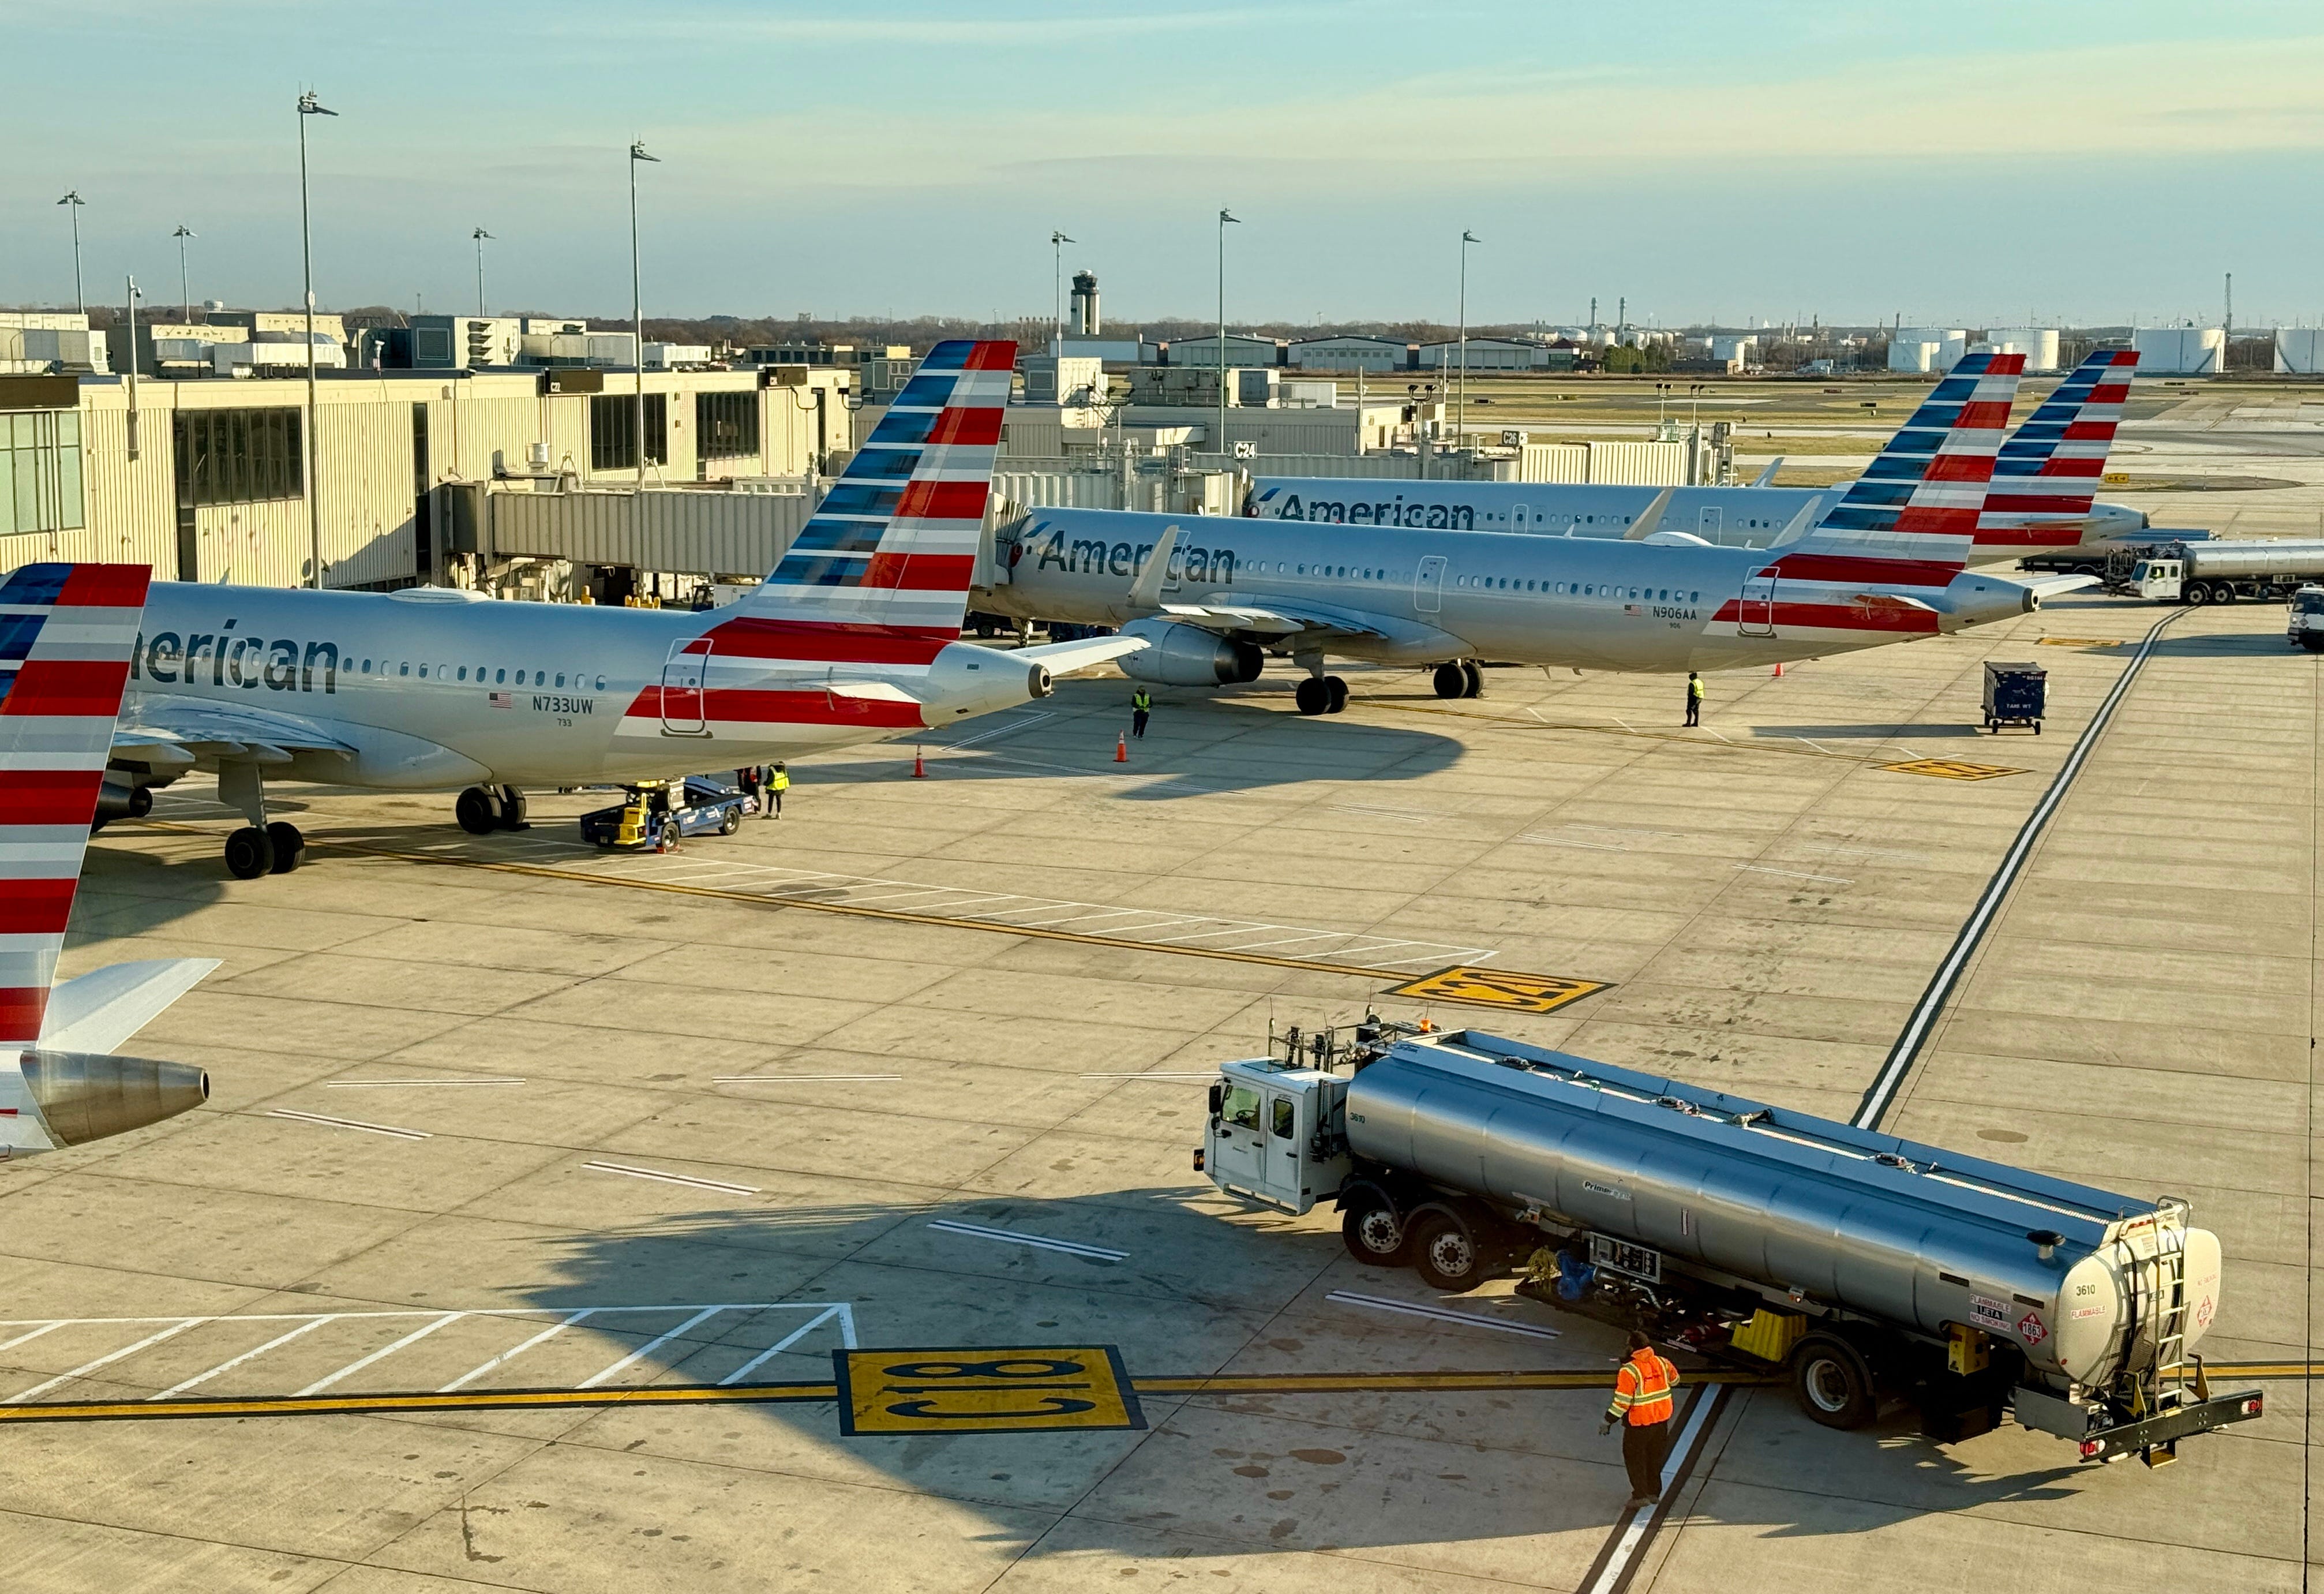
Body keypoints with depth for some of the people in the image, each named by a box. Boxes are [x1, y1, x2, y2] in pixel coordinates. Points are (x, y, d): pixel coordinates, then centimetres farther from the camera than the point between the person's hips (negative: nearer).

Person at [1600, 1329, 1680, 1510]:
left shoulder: (1630, 1371, -22)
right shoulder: (1661, 1363, -4)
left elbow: (1622, 1401, -22)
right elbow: (1674, 1380, 15)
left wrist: (1609, 1421, -13)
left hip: (1639, 1422, -6)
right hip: (1662, 1420, 6)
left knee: (1634, 1457, 10)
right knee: (1655, 1457, 20)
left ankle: (1640, 1496, 10)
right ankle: (1654, 1493, 30)